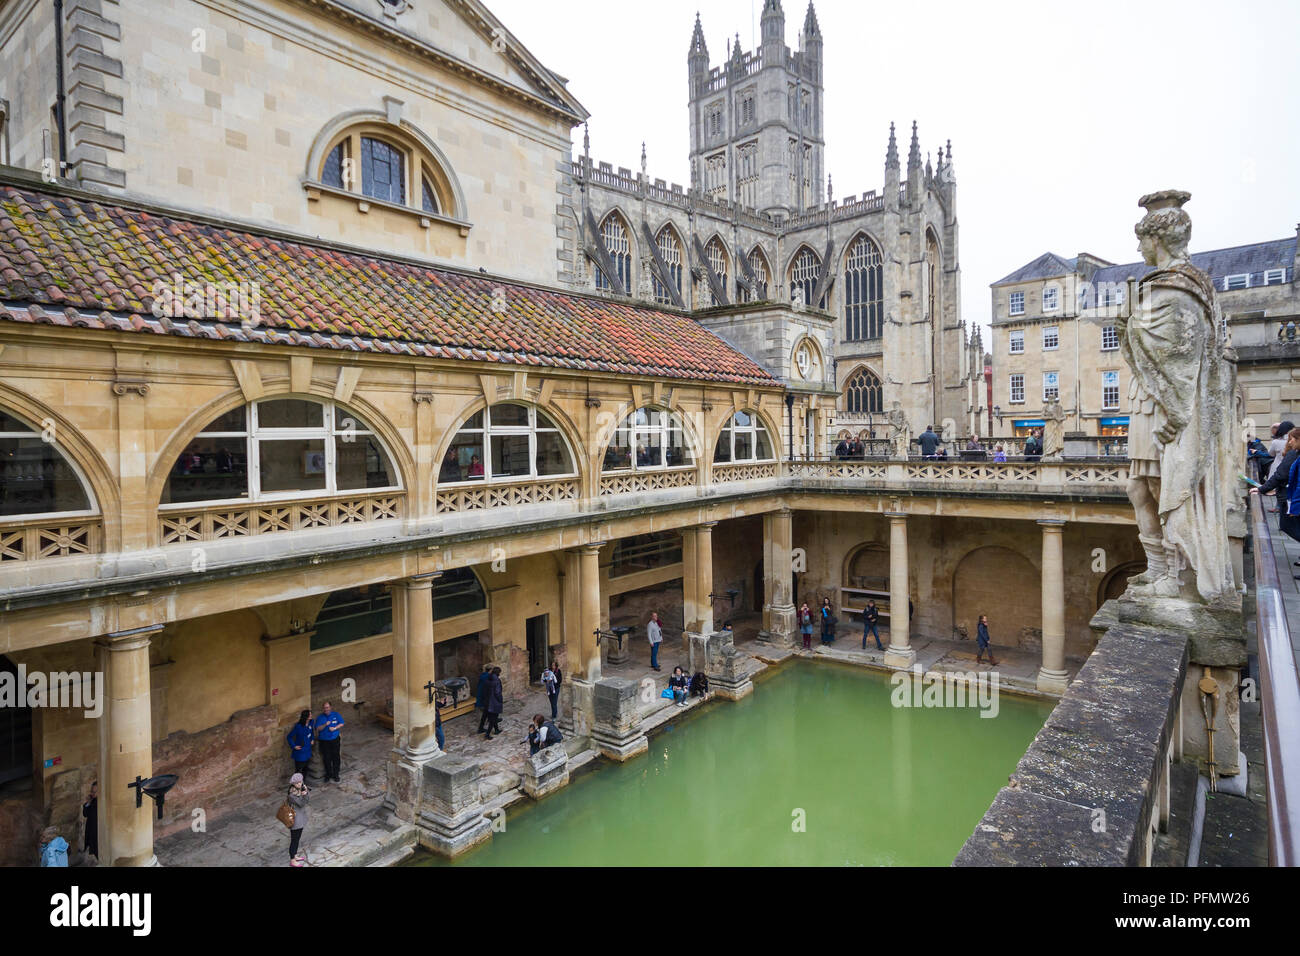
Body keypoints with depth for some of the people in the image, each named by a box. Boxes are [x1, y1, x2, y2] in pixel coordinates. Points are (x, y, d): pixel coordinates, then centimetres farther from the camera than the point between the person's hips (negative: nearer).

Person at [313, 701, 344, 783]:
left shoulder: (336, 714, -1)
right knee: (326, 758, 6)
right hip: (324, 741, 0)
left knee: (335, 757, 3)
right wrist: (325, 725, -24)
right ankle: (328, 774, 24)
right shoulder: (320, 717, -1)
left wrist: (334, 728, -17)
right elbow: (318, 729, -8)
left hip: (335, 740, 0)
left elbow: (341, 724, -1)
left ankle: (335, 775, 15)